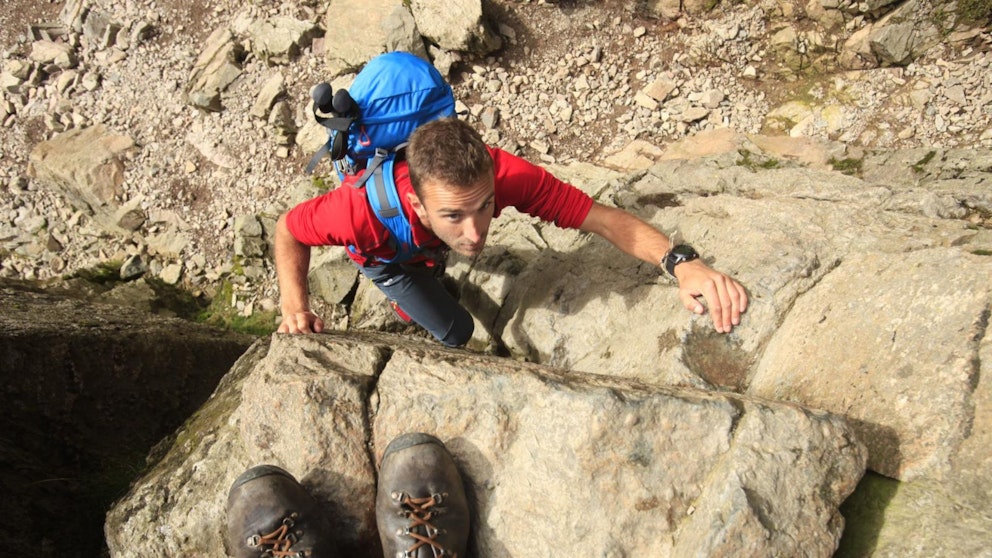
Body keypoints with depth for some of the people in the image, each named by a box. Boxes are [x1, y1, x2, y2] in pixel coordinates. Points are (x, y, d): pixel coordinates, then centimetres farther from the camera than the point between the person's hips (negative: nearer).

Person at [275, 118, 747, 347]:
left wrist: (681, 262, -61)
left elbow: (599, 216, -45)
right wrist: (295, 306, -48)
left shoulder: (502, 174, -46)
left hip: (427, 242, 3)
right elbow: (289, 229, -31)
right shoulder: (364, 206, -50)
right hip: (383, 253, -3)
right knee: (456, 329, -11)